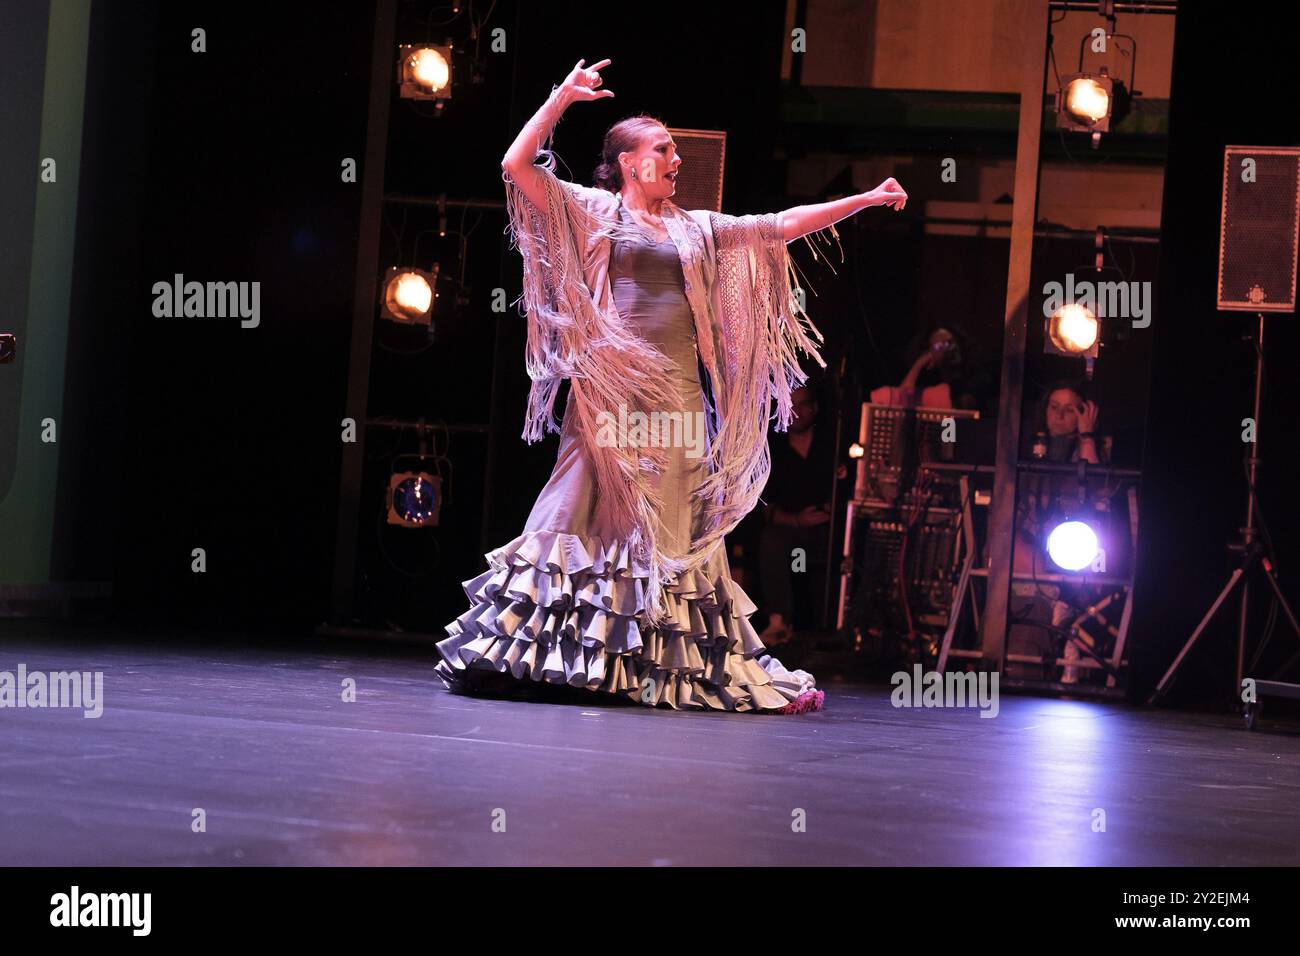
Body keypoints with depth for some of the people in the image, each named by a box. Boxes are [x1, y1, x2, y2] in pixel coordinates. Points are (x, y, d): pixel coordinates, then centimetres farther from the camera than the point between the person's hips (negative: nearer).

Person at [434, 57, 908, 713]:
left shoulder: (697, 230, 18)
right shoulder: (593, 213, 6)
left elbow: (783, 226, 19)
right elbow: (517, 166, -4)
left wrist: (866, 199, 16)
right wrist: (561, 98, -7)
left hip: (678, 398, 5)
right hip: (612, 389, -5)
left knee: (680, 533, 4)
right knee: (587, 515, -9)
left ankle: (698, 673, 4)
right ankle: (486, 653, -5)